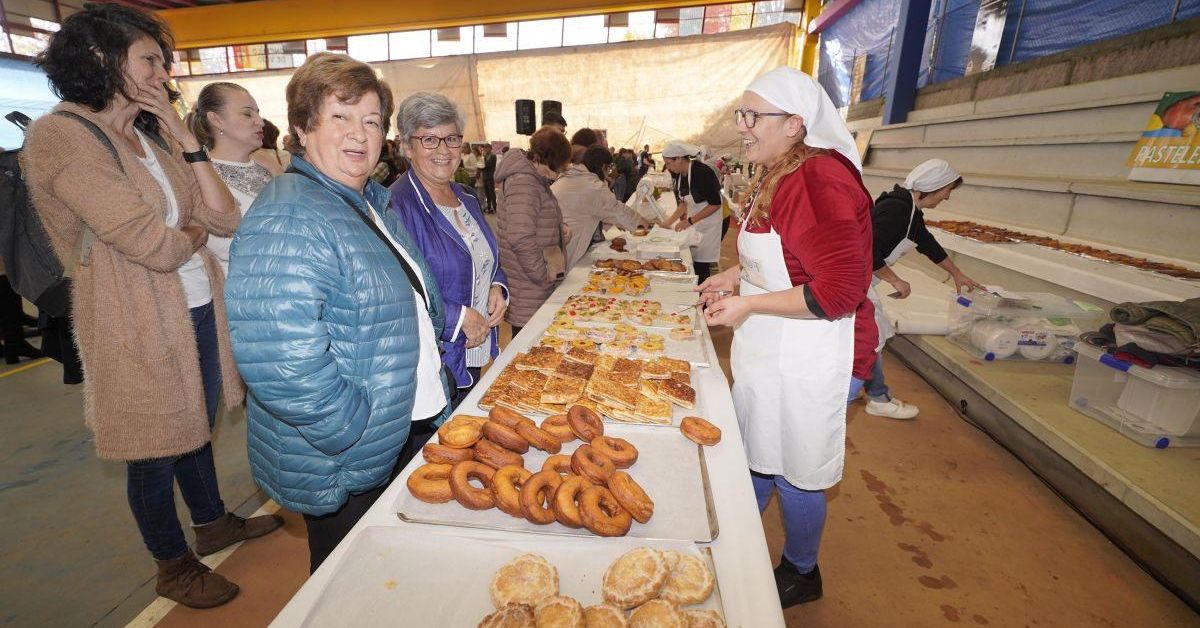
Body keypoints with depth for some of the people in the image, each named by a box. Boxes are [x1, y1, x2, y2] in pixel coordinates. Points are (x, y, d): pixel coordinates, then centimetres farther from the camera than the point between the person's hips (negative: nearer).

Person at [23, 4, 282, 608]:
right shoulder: (60, 135, -15)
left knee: (195, 428, 23)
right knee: (156, 452, 11)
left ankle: (213, 521, 44)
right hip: (139, 325, -7)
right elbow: (155, 247, -23)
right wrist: (195, 227, -2)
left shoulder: (153, 137, 9)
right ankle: (174, 567, 32)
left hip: (197, 309, 7)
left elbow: (228, 218, -1)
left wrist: (185, 139, -4)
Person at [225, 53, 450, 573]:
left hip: (400, 441, 9)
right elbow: (282, 363, -33)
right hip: (341, 470, -9)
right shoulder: (287, 222, -24)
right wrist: (356, 431, -23)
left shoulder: (372, 202, 8)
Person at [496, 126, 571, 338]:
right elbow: (520, 238, -28)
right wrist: (544, 274, -17)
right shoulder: (523, 183, -19)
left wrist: (558, 229, 8)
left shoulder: (536, 179, 14)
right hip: (527, 291, -10)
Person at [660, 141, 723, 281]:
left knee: (700, 267, -6)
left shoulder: (701, 172, -22)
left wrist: (690, 221, -22)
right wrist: (669, 222, 4)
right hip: (694, 224, 7)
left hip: (709, 224, -7)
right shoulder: (679, 175, 3)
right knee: (692, 266, 6)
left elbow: (715, 204, -21)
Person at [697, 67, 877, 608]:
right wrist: (737, 275, 9)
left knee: (793, 472, 11)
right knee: (752, 454, 21)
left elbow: (840, 290, -27)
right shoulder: (779, 174, 8)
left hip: (810, 359, -9)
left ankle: (801, 574, 39)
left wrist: (749, 303, -22)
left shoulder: (819, 180, -23)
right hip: (770, 350, 9)